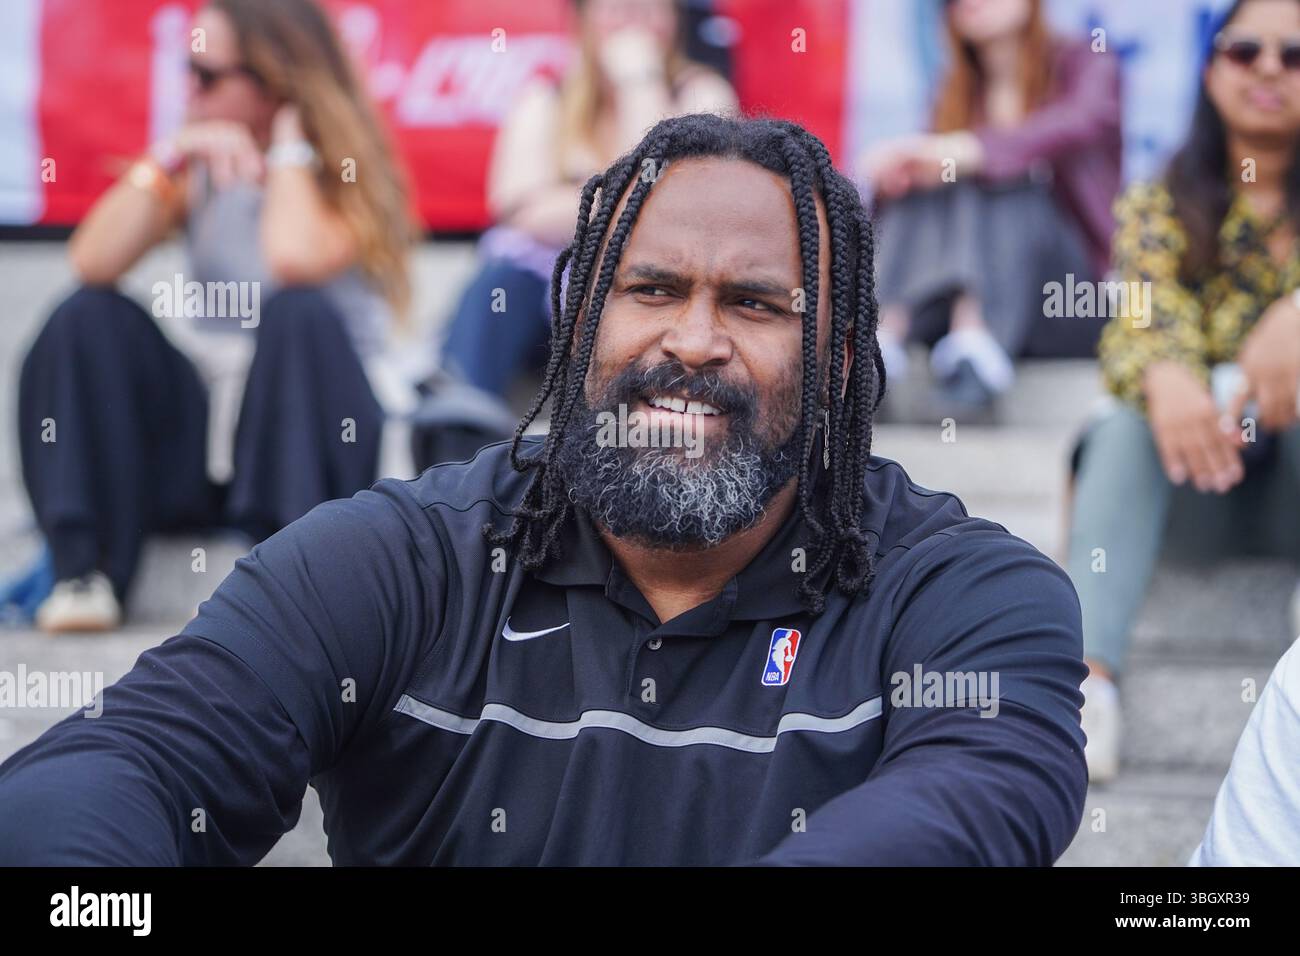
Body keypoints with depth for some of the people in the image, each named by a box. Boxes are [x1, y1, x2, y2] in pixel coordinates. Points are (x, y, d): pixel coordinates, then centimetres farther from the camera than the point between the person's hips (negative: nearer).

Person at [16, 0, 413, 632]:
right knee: (86, 318, -17)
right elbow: (91, 264, -7)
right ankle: (84, 573, -23)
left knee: (300, 314, -32)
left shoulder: (352, 176, -5)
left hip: (304, 427, -4)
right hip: (195, 434, 4)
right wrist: (168, 160, -13)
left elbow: (294, 260, -29)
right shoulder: (205, 170, 8)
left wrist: (290, 146, -14)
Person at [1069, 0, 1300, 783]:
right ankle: (1090, 678, -46)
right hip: (1197, 484, 1)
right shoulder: (1161, 205, 5)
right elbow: (1139, 322, -12)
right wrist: (1164, 376, -37)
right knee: (1126, 425, -29)